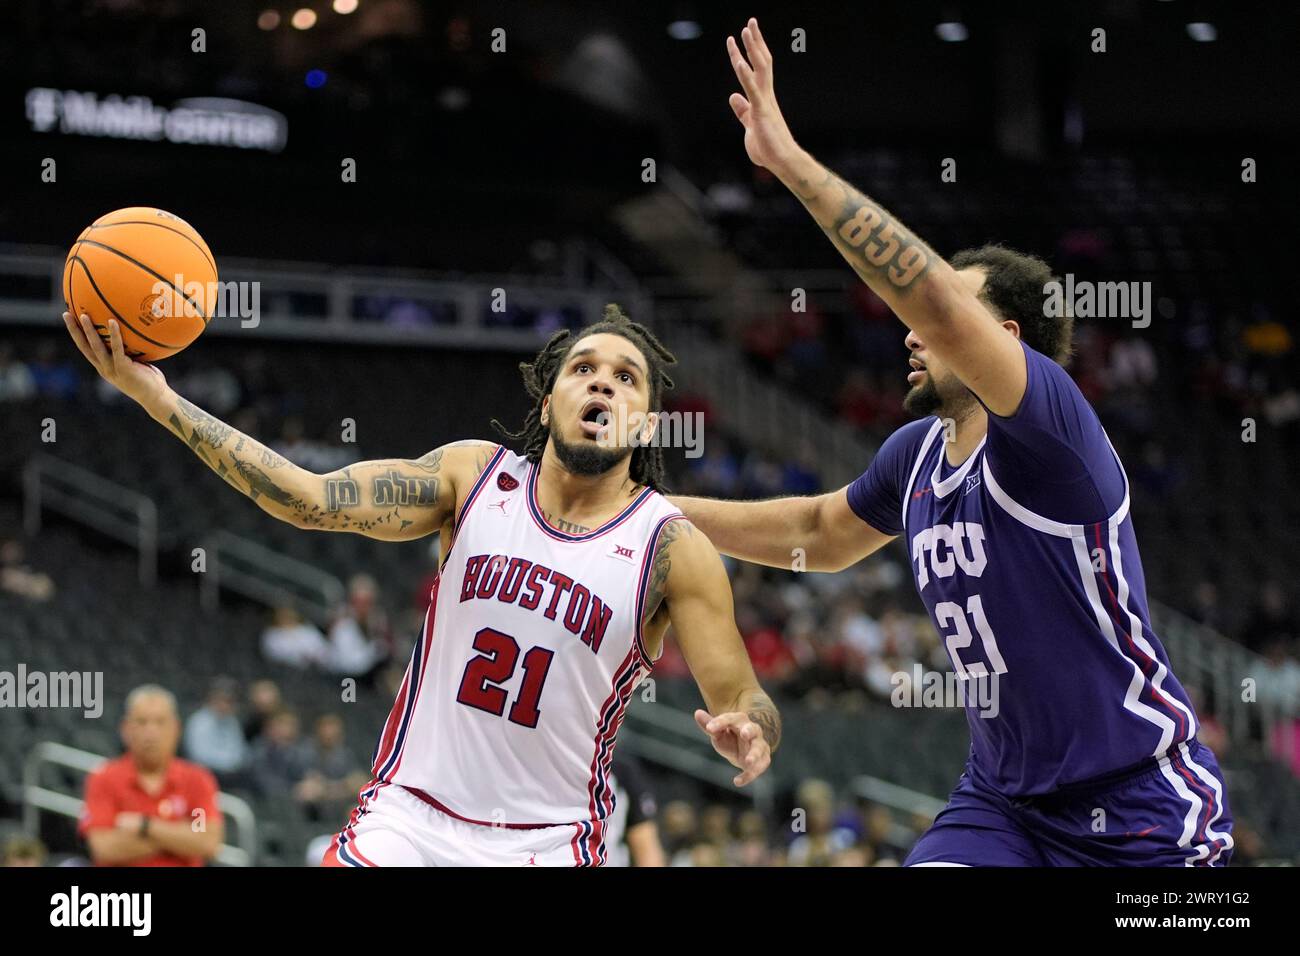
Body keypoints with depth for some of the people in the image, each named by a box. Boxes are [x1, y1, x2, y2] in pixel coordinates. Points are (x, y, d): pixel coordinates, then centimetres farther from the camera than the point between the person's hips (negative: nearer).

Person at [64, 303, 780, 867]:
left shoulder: (672, 547, -6)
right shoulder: (475, 475, 0)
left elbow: (743, 699, -5)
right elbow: (314, 500, -9)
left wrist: (747, 736, -31)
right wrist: (158, 399, -18)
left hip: (545, 846, -2)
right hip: (408, 819, 2)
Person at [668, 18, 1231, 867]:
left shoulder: (1048, 429, -17)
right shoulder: (916, 455, 7)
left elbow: (941, 307, -34)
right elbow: (820, 534, 28)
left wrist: (790, 161, -34)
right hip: (1003, 799, 7)